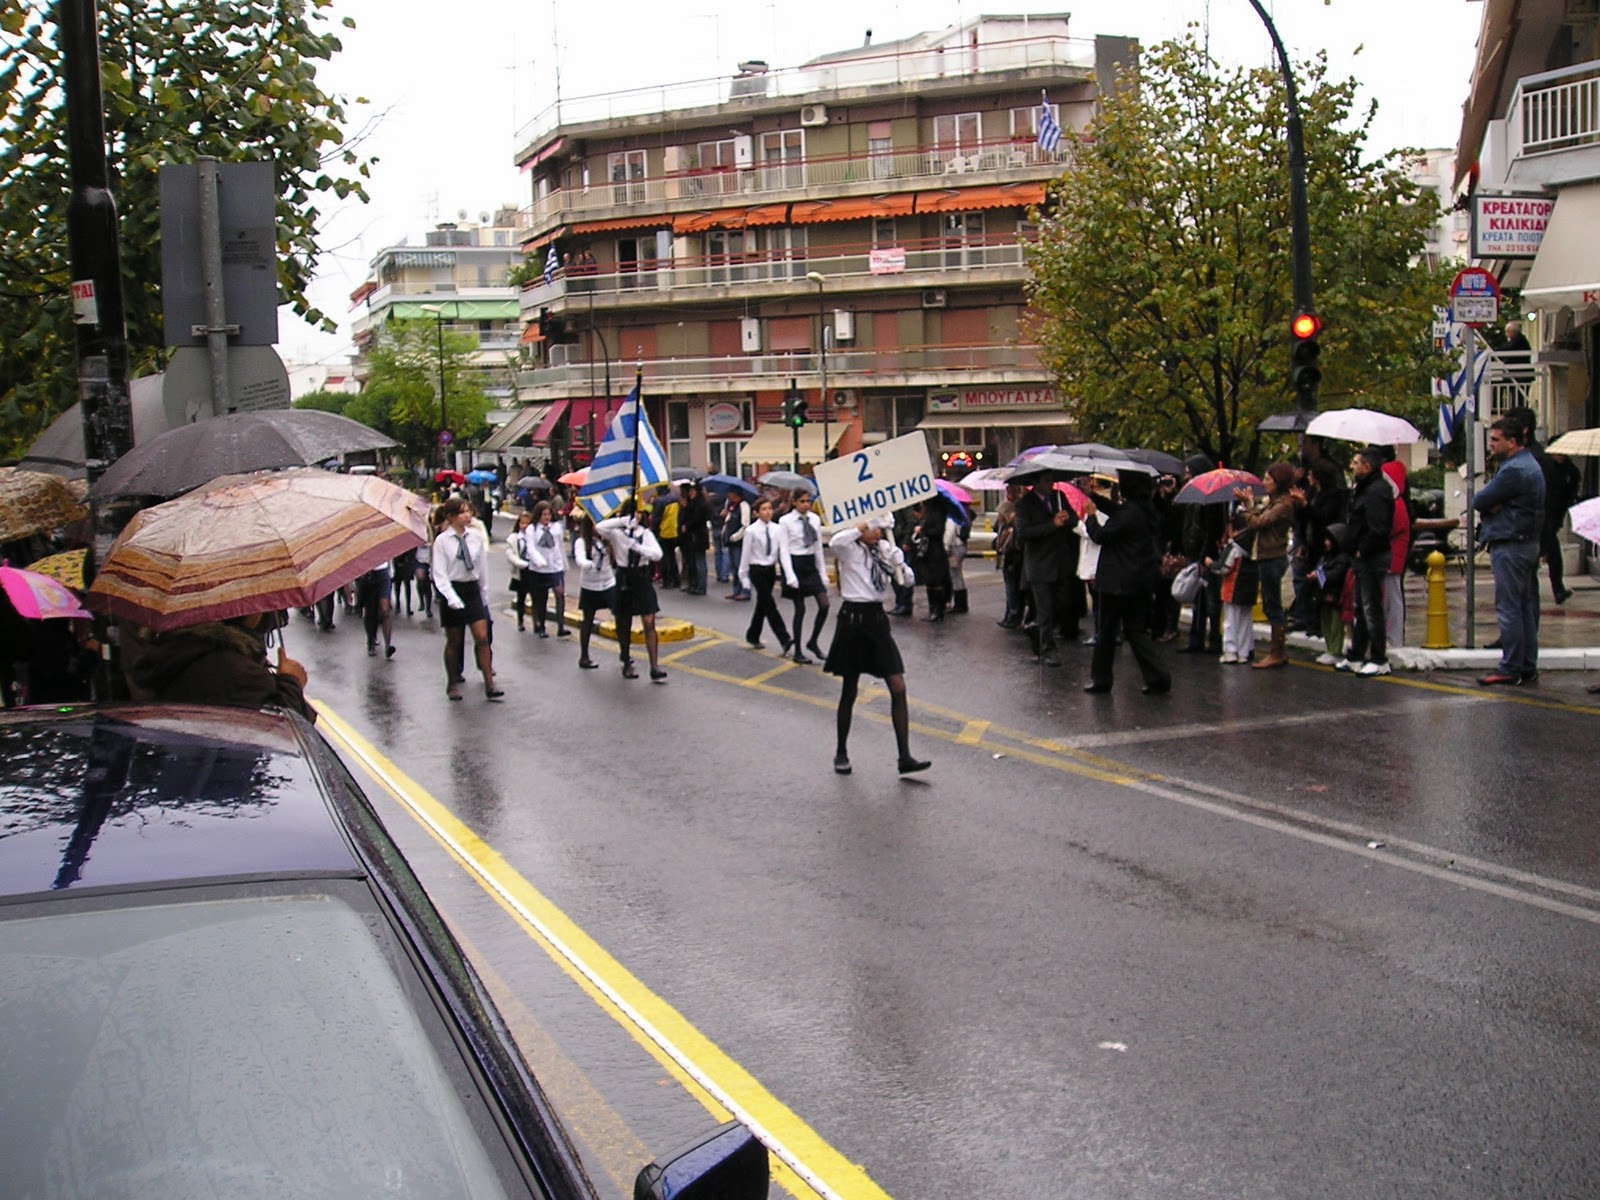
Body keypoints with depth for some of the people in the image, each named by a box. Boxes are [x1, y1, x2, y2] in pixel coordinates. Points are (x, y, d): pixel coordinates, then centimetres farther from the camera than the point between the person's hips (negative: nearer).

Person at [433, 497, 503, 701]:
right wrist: (451, 598, -20)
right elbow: (439, 575, -11)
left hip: (472, 589, 2)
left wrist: (484, 594, 12)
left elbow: (483, 567, 9)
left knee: (482, 638, -4)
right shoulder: (442, 541, -10)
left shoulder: (476, 537, -1)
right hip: (452, 590, -2)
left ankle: (489, 685, 1)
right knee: (454, 640, 9)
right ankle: (452, 684, 25)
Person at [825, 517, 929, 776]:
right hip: (853, 619, -5)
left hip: (877, 619, 5)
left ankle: (905, 758, -3)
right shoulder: (849, 549, -7)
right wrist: (867, 523, -31)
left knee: (898, 688, -4)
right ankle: (841, 753, 22)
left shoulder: (883, 549, 10)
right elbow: (835, 542, -31)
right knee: (849, 692, 6)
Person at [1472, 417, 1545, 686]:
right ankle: (1528, 666, 15)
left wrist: (1490, 505, 3)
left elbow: (1479, 501, -17)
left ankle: (1511, 669, -5)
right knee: (1527, 607, 11)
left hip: (1510, 545, -10)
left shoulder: (1514, 470, -18)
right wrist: (1495, 505, -10)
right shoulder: (1529, 464, 17)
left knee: (1508, 608, -7)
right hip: (1530, 543, 10)